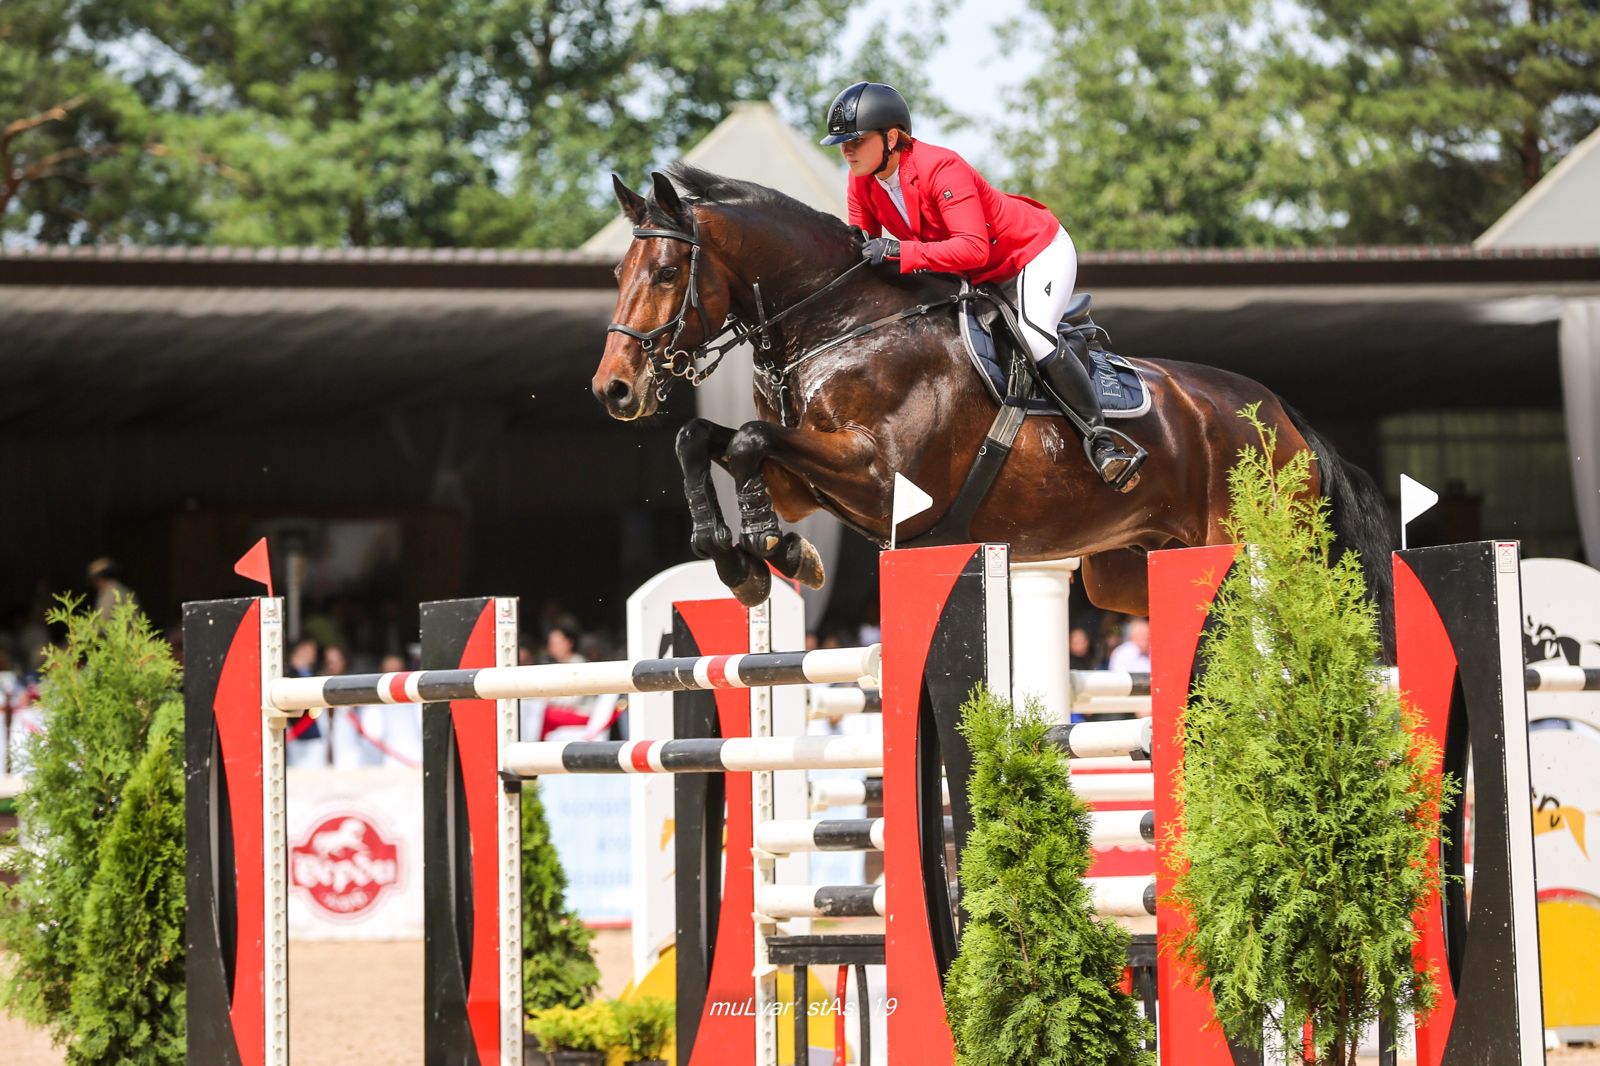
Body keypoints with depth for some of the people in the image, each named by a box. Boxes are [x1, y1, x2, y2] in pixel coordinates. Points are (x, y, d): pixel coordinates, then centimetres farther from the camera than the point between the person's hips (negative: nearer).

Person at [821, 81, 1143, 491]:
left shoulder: (941, 169, -34)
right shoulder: (862, 181, -9)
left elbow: (973, 248, -43)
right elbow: (862, 246, -2)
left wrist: (898, 251, -49)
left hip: (1037, 249, -9)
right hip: (976, 277, 9)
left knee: (1034, 334, -30)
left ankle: (1099, 435, -21)